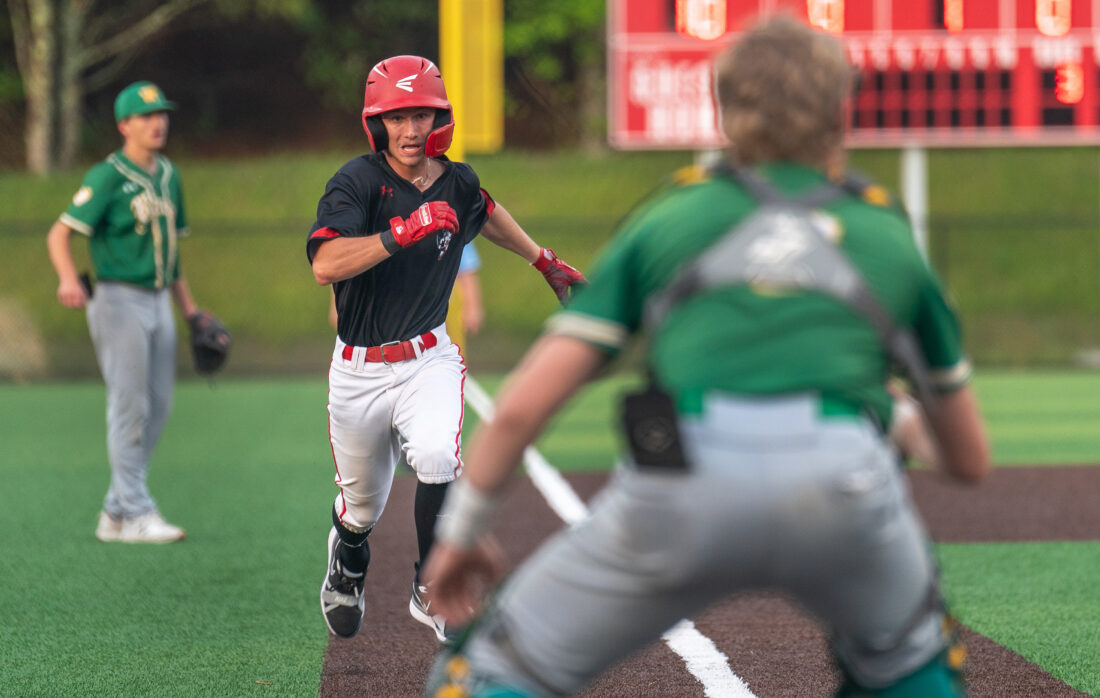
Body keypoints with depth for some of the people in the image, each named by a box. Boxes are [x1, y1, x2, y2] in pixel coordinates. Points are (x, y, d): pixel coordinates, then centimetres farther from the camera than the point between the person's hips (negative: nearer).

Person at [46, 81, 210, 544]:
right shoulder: (108, 177, -10)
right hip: (119, 301, -8)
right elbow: (60, 233, -17)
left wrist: (190, 310, 19)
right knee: (130, 405, -8)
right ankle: (135, 514, -5)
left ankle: (115, 514, 16)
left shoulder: (168, 175, 13)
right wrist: (68, 279, -37)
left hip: (159, 302, 8)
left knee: (158, 406, 8)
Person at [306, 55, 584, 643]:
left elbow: (486, 214, 26)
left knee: (439, 460, -28)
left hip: (428, 361, 2)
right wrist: (404, 232, -39)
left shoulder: (458, 183, 0)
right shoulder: (358, 182, -16)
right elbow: (325, 265, -32)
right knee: (363, 506, 12)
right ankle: (348, 562, 50)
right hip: (358, 369, -2)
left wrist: (545, 261, 33)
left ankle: (429, 592, -8)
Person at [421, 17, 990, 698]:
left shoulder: (667, 219, 25)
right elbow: (971, 461, 37)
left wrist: (461, 532, 30)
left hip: (685, 485, -1)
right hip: (843, 484, 1)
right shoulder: (889, 238, 28)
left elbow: (522, 407, 17)